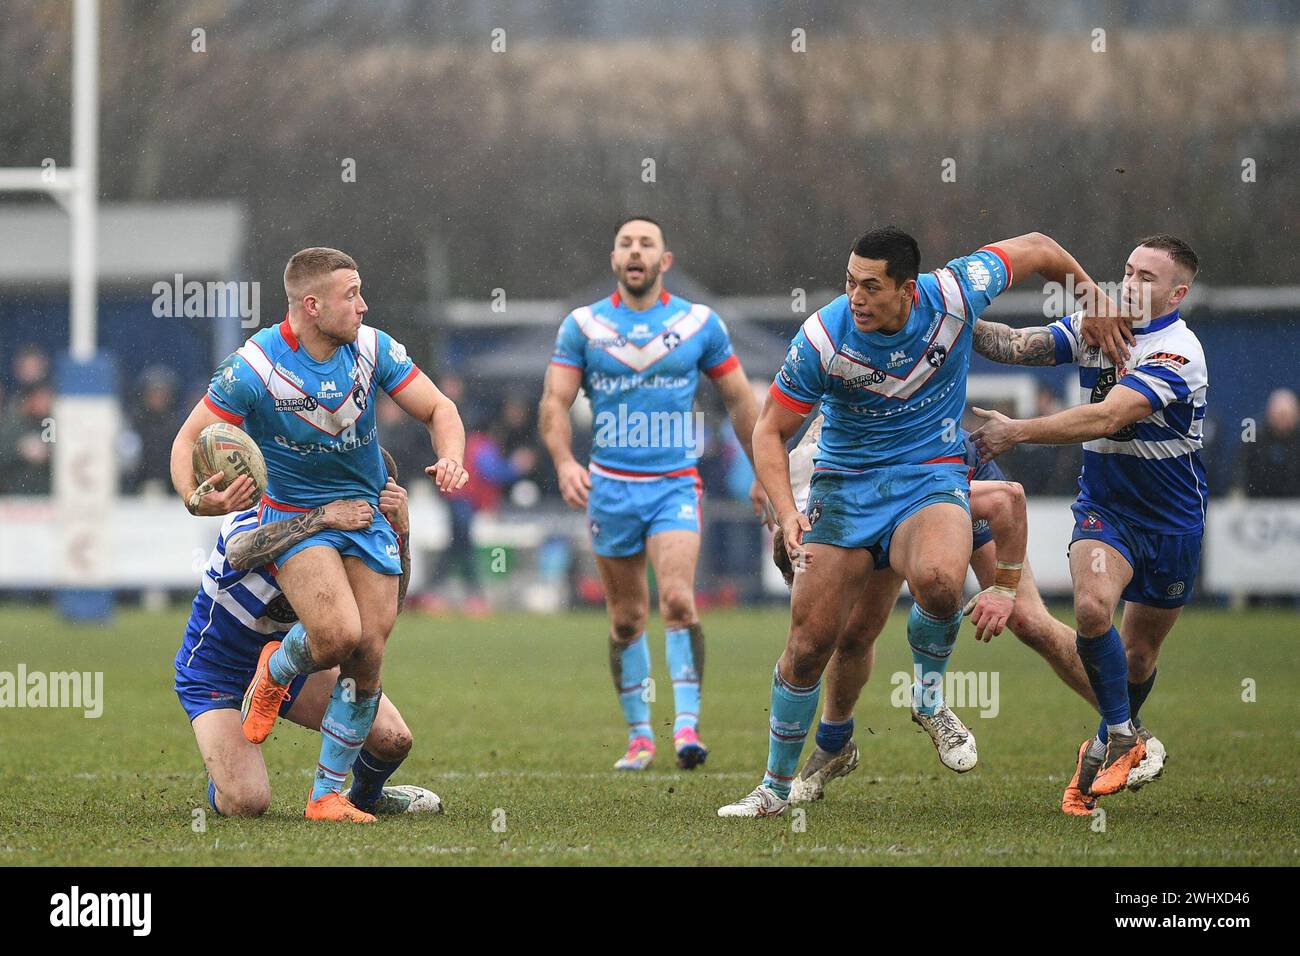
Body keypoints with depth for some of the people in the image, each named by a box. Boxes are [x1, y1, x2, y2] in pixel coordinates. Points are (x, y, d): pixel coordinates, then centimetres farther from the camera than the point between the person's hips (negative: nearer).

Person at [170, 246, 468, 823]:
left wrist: (451, 460, -22)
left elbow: (439, 410, 0)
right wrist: (197, 498, -32)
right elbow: (189, 439, -12)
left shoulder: (372, 349, -7)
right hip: (292, 513, -4)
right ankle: (276, 670, 11)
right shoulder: (254, 367, -18)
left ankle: (327, 794, 8)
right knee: (339, 633, -26)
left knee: (367, 657, -5)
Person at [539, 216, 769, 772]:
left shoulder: (699, 323, 4)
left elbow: (739, 399, 12)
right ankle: (639, 735, 16)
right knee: (626, 618, 5)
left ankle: (687, 725, -21)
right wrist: (564, 462, -19)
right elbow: (554, 401, -1)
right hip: (610, 486, 1)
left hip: (675, 485, -1)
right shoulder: (583, 325, 3)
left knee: (678, 599, -20)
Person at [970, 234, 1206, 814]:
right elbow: (1018, 346, -8)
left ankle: (1114, 739, 39)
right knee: (1092, 606, -26)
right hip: (1104, 508, 3)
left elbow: (1106, 417, -31)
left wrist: (1017, 431, -33)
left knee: (1139, 654, 9)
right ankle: (1120, 739, -8)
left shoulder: (1178, 353, -23)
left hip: (1172, 522, -3)